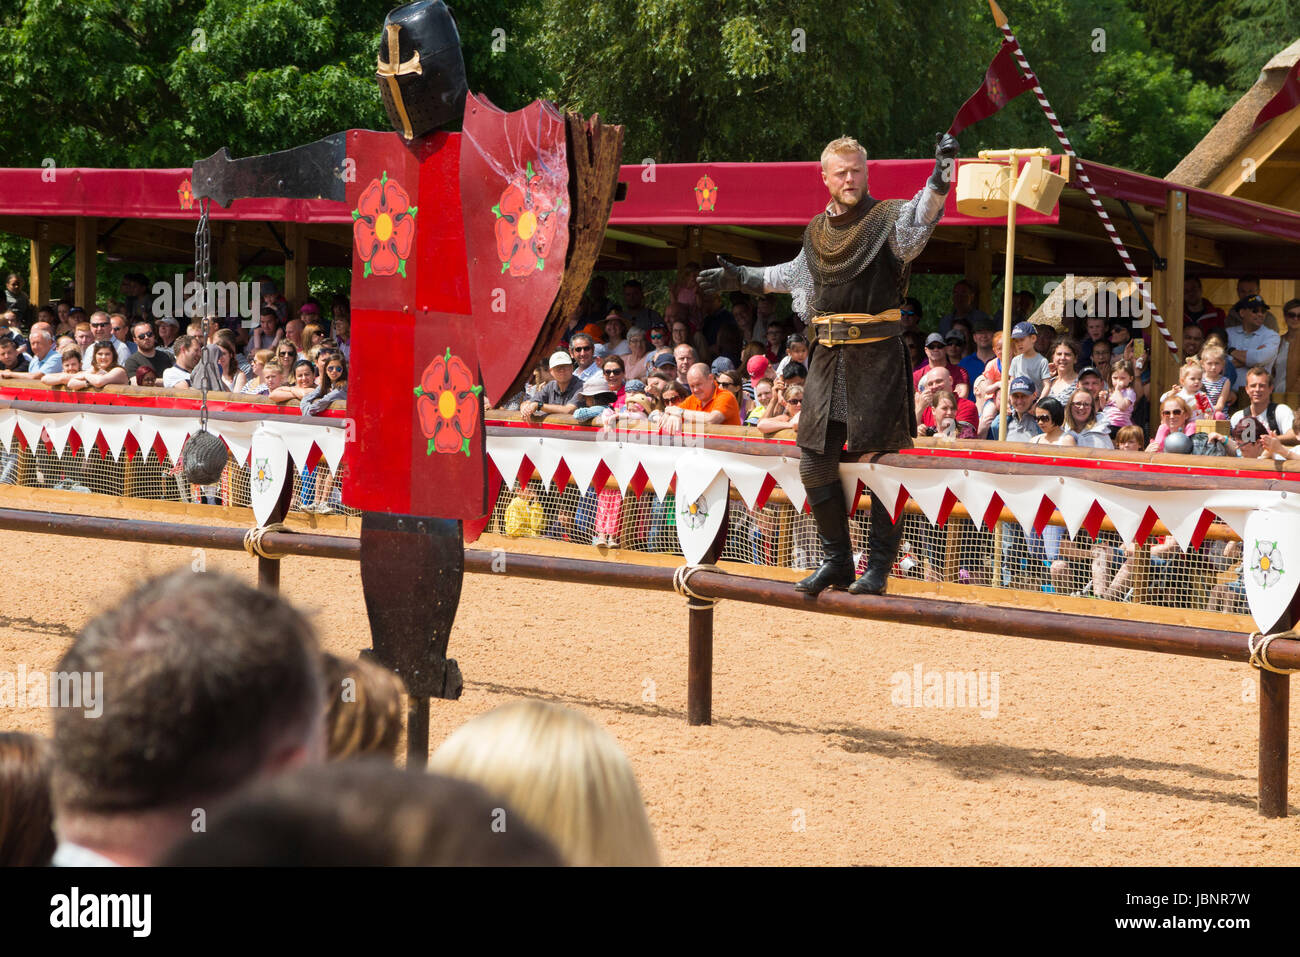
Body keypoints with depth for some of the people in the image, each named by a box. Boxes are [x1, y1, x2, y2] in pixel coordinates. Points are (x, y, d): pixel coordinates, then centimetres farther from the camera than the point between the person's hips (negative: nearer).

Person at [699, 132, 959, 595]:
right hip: (827, 355, 6)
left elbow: (918, 220, -27)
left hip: (877, 358, -6)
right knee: (814, 458, 5)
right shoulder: (817, 231, 13)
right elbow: (794, 274, 32)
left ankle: (879, 565, 4)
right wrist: (740, 278, 38)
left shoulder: (886, 218, -4)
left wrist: (937, 184, -46)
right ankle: (837, 559, 18)